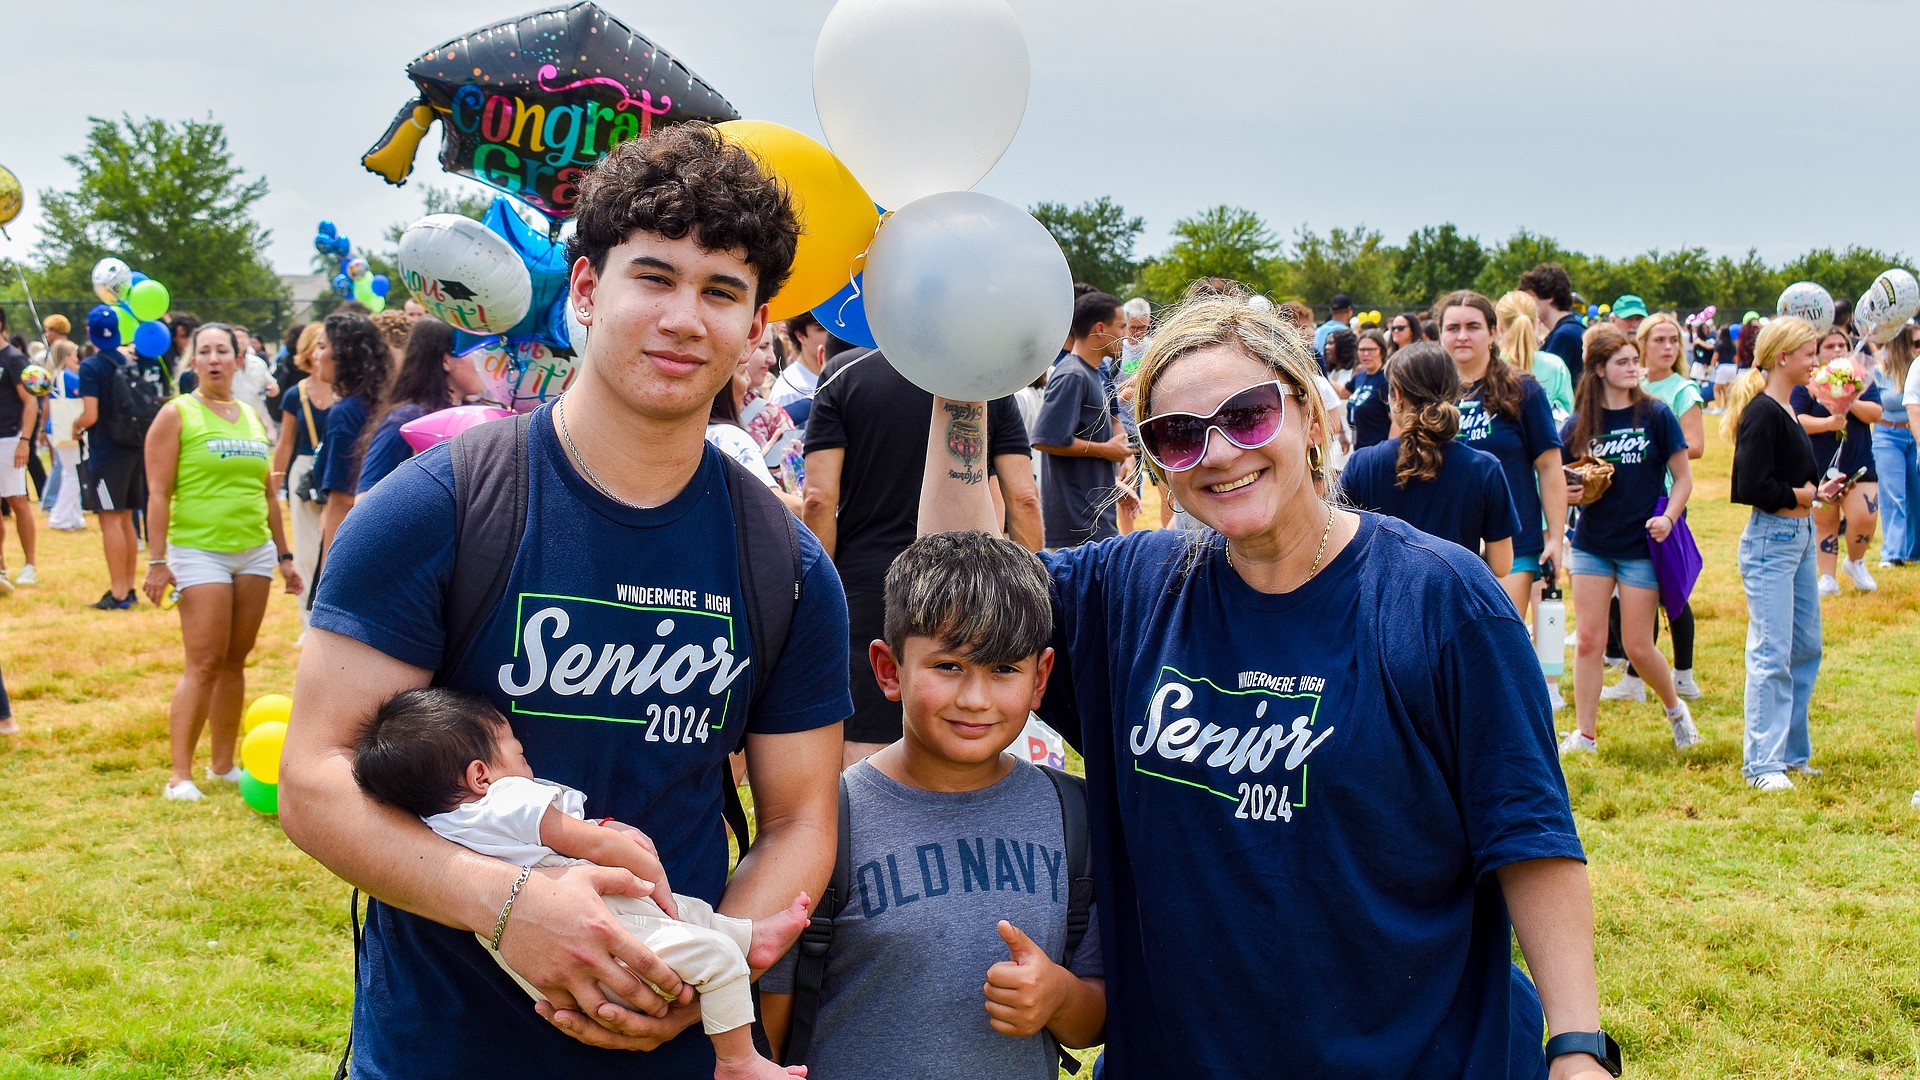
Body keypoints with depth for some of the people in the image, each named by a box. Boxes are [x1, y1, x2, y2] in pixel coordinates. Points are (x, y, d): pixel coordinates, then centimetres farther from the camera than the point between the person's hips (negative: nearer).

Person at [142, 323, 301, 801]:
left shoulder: (252, 416, 14)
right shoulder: (177, 414, -2)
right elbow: (158, 493, -7)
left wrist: (284, 555, 19)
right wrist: (157, 561, -13)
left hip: (255, 551, 5)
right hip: (199, 550, -5)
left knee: (235, 661, 8)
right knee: (204, 664, -10)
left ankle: (224, 764, 16)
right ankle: (180, 775, -6)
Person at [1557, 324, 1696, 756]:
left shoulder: (1656, 415, -3)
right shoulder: (1579, 424, 1)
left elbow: (1683, 478, 1)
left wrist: (1668, 517, -15)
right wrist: (1573, 492, -16)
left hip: (1642, 545, -2)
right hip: (1592, 545, 2)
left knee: (1637, 646, 0)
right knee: (1589, 641, 0)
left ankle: (1675, 709, 27)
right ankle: (1584, 733, 8)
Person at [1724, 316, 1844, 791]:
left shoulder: (1787, 411, 13)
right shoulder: (1762, 413, -16)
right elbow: (1754, 487, -24)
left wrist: (1817, 490, 1)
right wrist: (1804, 495, -10)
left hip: (1800, 536, 10)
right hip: (1770, 540, -10)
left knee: (1806, 649, 14)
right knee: (1772, 656, -6)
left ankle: (1791, 751, 24)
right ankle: (1763, 763, -1)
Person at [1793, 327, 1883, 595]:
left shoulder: (1862, 379, 6)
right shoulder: (1806, 383, -2)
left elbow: (1875, 413, -7)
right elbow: (1797, 420, -13)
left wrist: (1851, 402, -23)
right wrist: (1828, 422, -27)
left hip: (1859, 466, 1)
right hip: (1819, 468, -1)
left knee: (1865, 518, -8)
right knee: (1824, 522, 5)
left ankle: (1855, 563, 20)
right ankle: (1828, 578, 15)